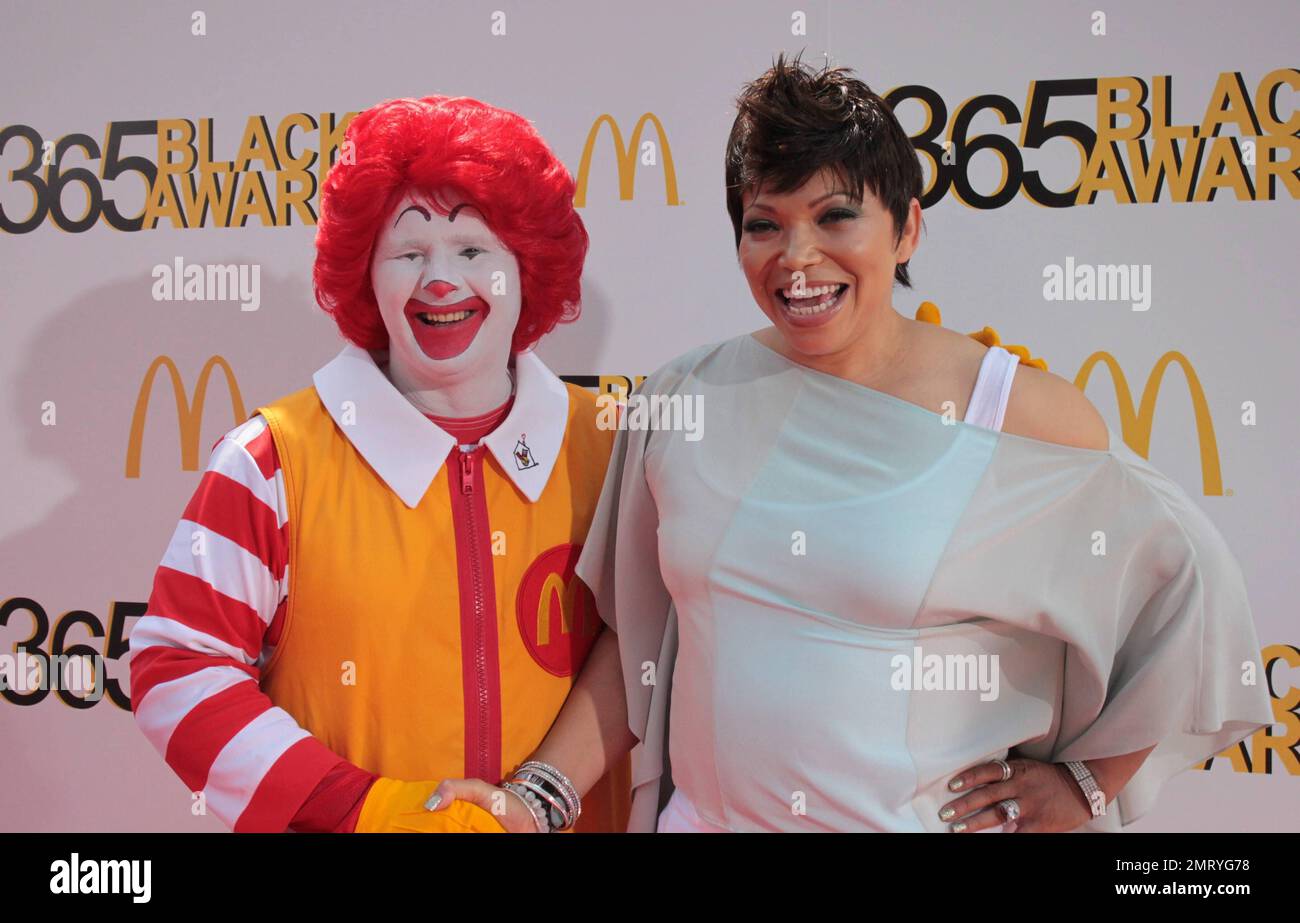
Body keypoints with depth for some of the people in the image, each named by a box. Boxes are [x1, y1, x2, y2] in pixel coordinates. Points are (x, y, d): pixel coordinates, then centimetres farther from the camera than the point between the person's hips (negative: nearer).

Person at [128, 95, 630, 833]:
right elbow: (179, 670, -10)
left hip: (567, 815, 2)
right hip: (338, 819, -2)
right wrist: (360, 807, -17)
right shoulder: (279, 459, -10)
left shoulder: (602, 444, -4)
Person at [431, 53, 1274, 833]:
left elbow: (1187, 585, -2)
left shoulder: (1015, 414, -11)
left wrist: (1084, 781, -1)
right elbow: (637, 634, 6)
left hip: (929, 818, -2)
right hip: (701, 813, 3)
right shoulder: (688, 399, -2)